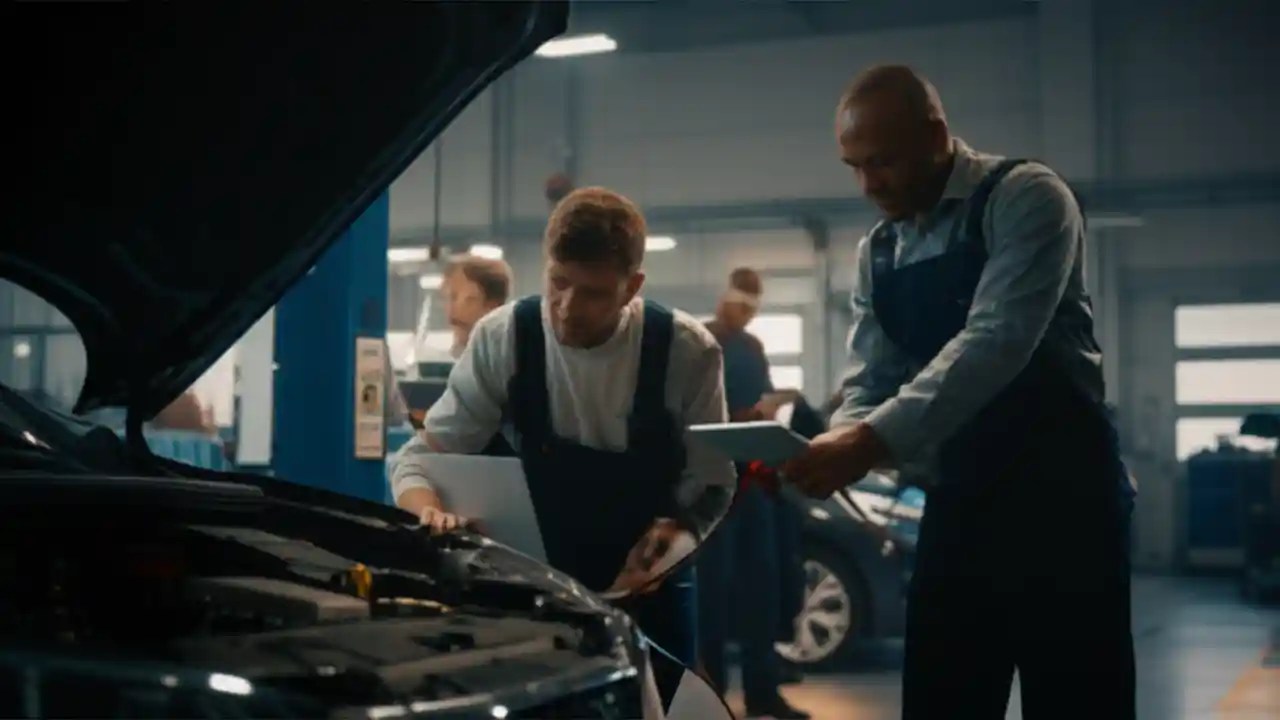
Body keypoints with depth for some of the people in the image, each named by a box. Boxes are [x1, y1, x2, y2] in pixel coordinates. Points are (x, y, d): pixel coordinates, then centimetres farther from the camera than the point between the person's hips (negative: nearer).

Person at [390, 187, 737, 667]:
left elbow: (711, 483, -9)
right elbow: (423, 457, -11)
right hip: (538, 580, 0)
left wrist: (673, 537, -29)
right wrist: (431, 513, -34)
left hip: (649, 590, 0)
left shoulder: (687, 351, -17)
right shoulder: (501, 339, -17)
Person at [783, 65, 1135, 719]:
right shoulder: (875, 254, 10)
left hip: (1058, 496, -6)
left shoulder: (1026, 198, -11)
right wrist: (835, 445, -17)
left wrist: (872, 443, -34)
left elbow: (996, 343, -25)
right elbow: (870, 382, 6)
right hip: (957, 506, 6)